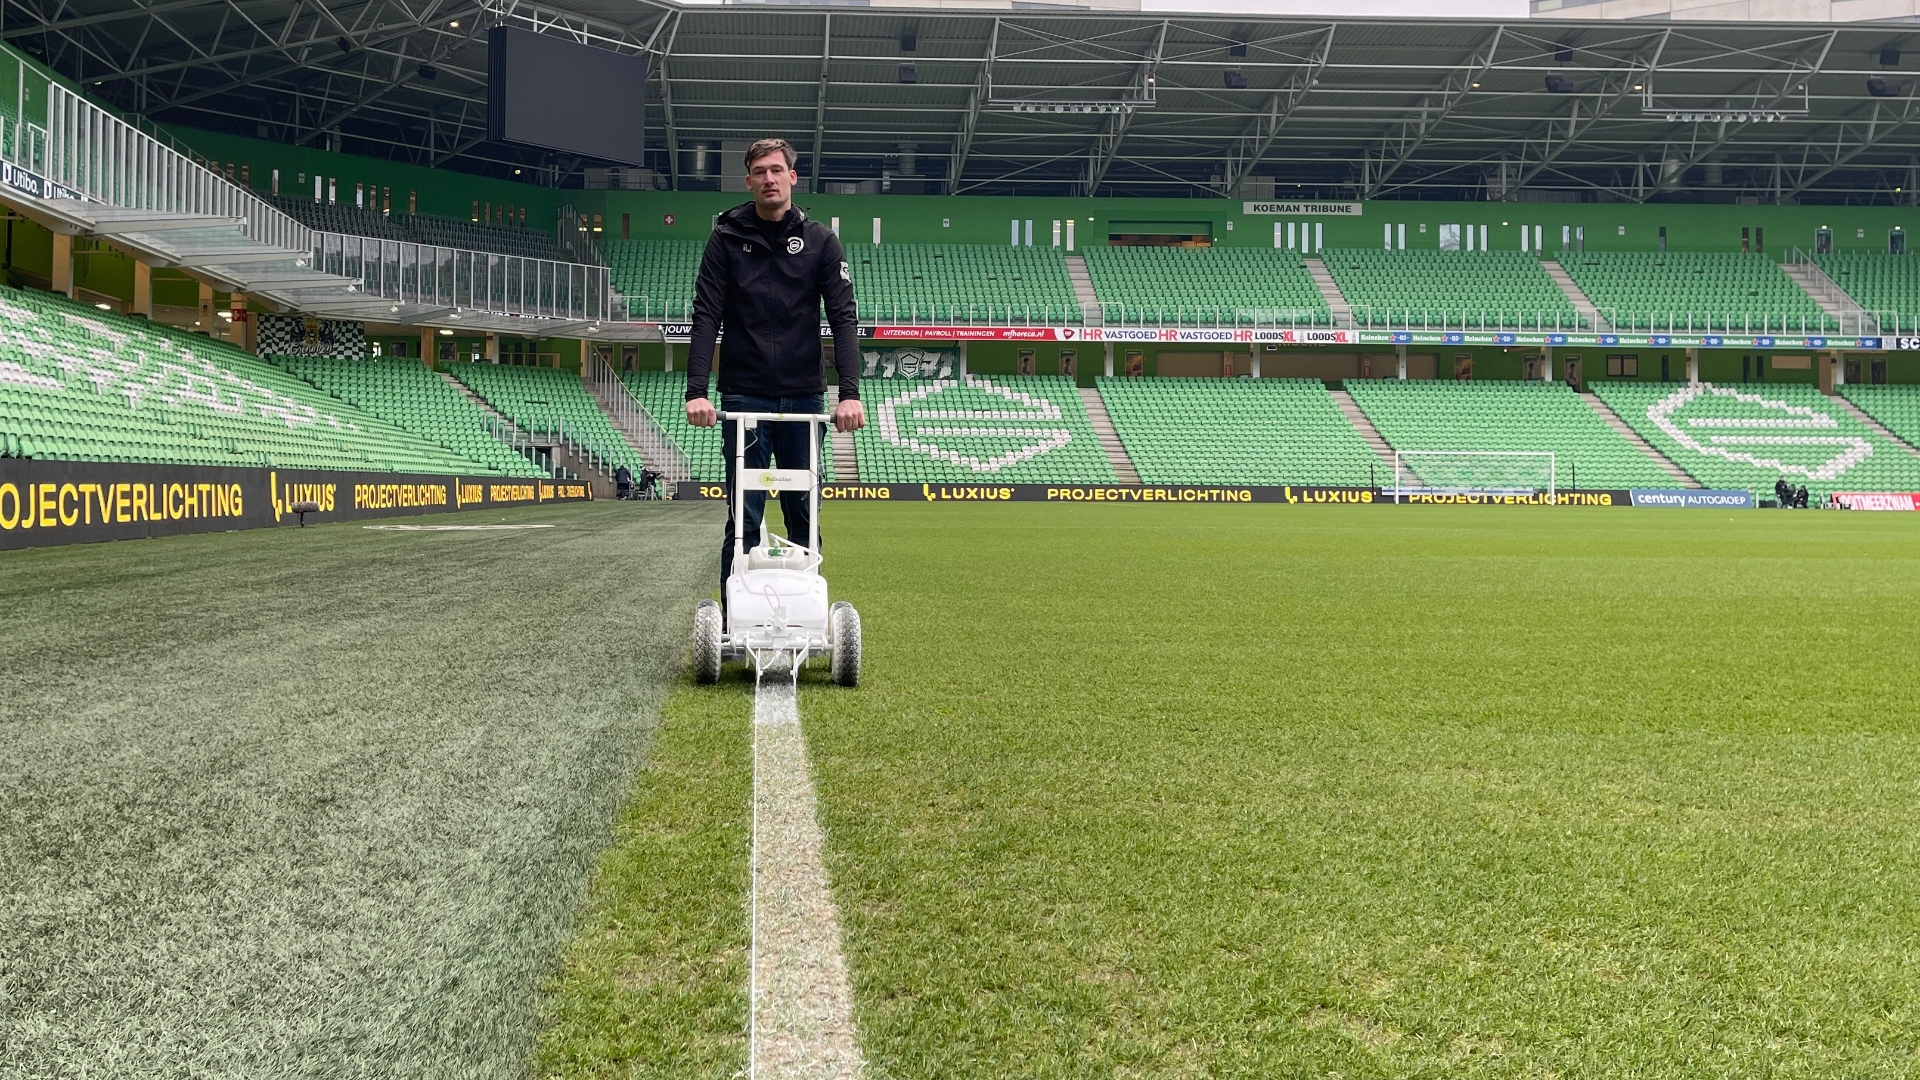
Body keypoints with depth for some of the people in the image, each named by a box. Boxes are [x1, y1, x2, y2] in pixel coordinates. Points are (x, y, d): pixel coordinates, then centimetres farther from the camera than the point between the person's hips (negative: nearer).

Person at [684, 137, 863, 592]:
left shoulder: (820, 240, 4)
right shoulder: (727, 238, 3)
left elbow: (844, 318, -2)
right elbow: (707, 316, -4)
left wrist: (850, 392, -15)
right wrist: (697, 390, -16)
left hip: (804, 396, 1)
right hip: (744, 396, -1)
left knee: (804, 513, 7)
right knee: (743, 516, -1)